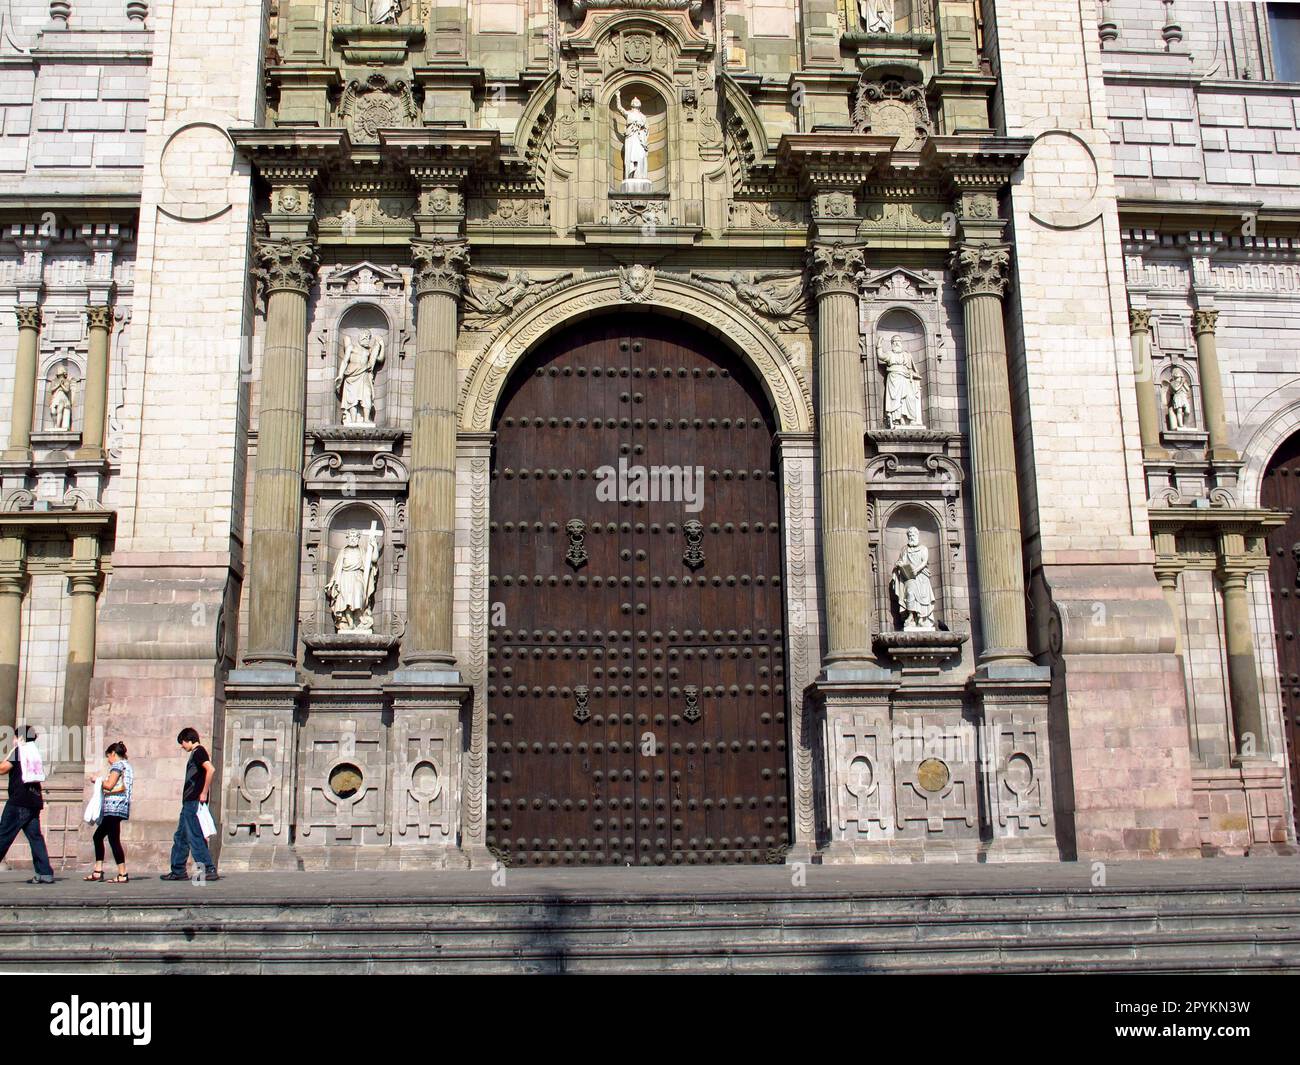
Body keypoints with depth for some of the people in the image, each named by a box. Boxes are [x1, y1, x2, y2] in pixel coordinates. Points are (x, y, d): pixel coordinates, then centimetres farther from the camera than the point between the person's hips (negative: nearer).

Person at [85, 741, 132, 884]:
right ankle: (98, 871, 15)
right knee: (98, 836, 16)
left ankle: (123, 875, -13)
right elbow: (122, 787, 15)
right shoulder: (128, 766, 22)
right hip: (122, 807, 10)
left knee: (114, 839, -10)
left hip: (114, 806, -10)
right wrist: (104, 789, 12)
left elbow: (109, 785, -12)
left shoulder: (117, 765, -5)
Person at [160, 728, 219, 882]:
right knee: (180, 837, 14)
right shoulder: (195, 753, 21)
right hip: (189, 803, 10)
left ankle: (210, 870, -10)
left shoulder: (198, 751, -9)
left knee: (195, 837, -10)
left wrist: (204, 793, -22)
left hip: (194, 802, -10)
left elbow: (211, 769, -25)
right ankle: (178, 871, 19)